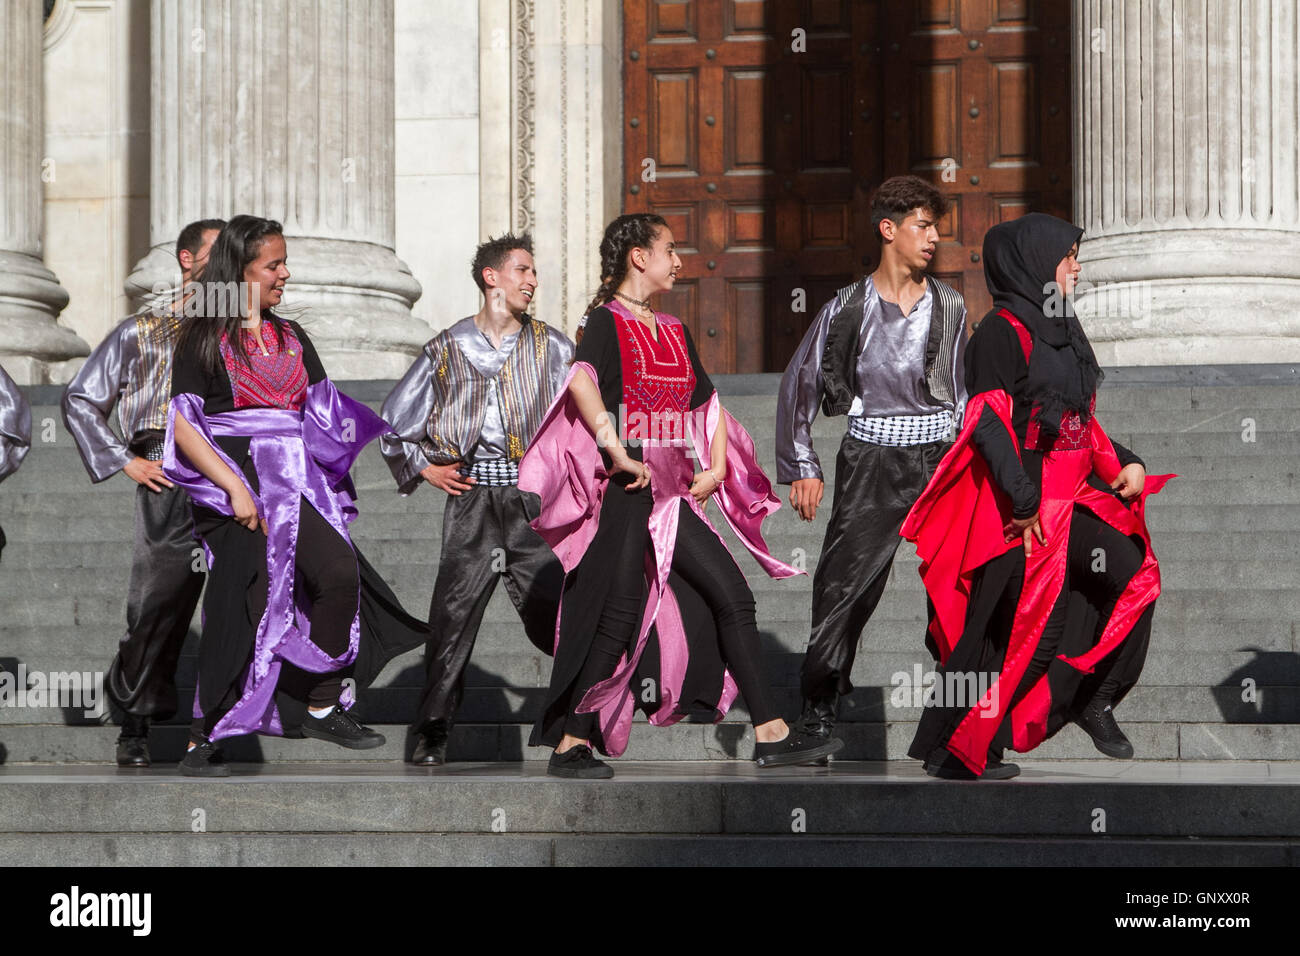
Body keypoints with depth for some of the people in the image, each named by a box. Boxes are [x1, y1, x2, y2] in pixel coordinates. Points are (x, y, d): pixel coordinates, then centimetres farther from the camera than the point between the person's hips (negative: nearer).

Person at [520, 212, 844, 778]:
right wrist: (617, 452, -26)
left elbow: (709, 406, 25)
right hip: (629, 492, -8)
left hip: (673, 493, 8)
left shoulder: (674, 332, 19)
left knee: (733, 598, 2)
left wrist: (716, 467, 10)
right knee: (619, 617, -10)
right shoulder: (608, 321, -5)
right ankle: (570, 744, -2)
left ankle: (771, 735, 4)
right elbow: (580, 379, -25)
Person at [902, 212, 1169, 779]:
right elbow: (988, 424, -19)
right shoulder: (1002, 332, -12)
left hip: (1074, 499, 9)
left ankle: (1094, 703, 8)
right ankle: (952, 751, 5)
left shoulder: (1059, 329, 16)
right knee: (1014, 626, -6)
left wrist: (1124, 462, 7)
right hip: (1024, 510, -9)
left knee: (1135, 577, -4)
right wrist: (1023, 503, -23)